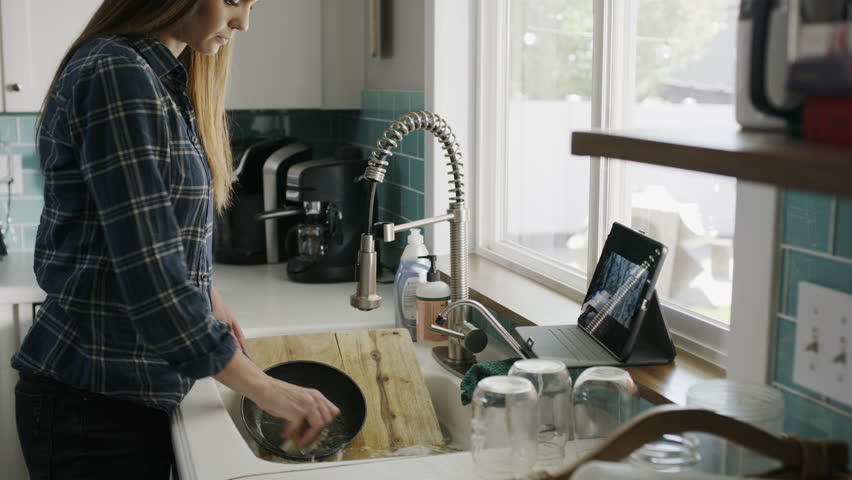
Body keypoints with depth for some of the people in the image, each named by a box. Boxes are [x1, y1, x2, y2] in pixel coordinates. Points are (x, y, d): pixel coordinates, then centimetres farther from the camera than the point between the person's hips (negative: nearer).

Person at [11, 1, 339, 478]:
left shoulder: (166, 80, 10)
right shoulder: (118, 76, -19)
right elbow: (149, 274, -24)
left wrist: (205, 294, 9)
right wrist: (264, 389, -20)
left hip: (135, 389, 9)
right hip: (93, 401, -8)